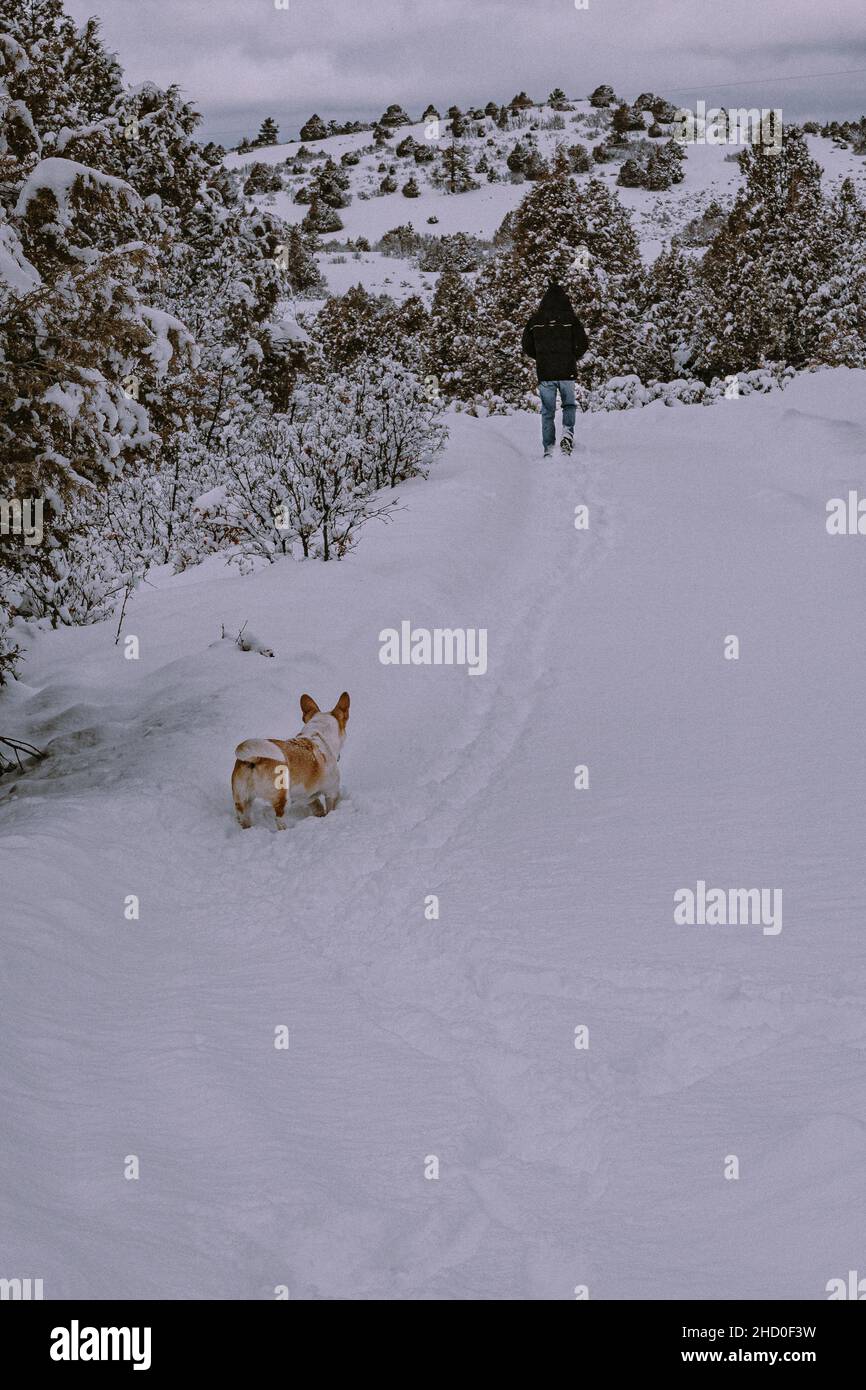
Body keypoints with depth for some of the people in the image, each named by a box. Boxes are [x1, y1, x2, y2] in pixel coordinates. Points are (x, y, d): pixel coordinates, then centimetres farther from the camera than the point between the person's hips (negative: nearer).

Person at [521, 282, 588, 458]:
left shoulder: (536, 319, 2)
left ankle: (549, 449, 4)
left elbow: (527, 346, 7)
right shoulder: (570, 318, -4)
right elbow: (582, 344, -6)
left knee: (548, 411, 8)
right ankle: (567, 432, -8)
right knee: (569, 405, 17)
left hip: (544, 372, 1)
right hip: (567, 371, -1)